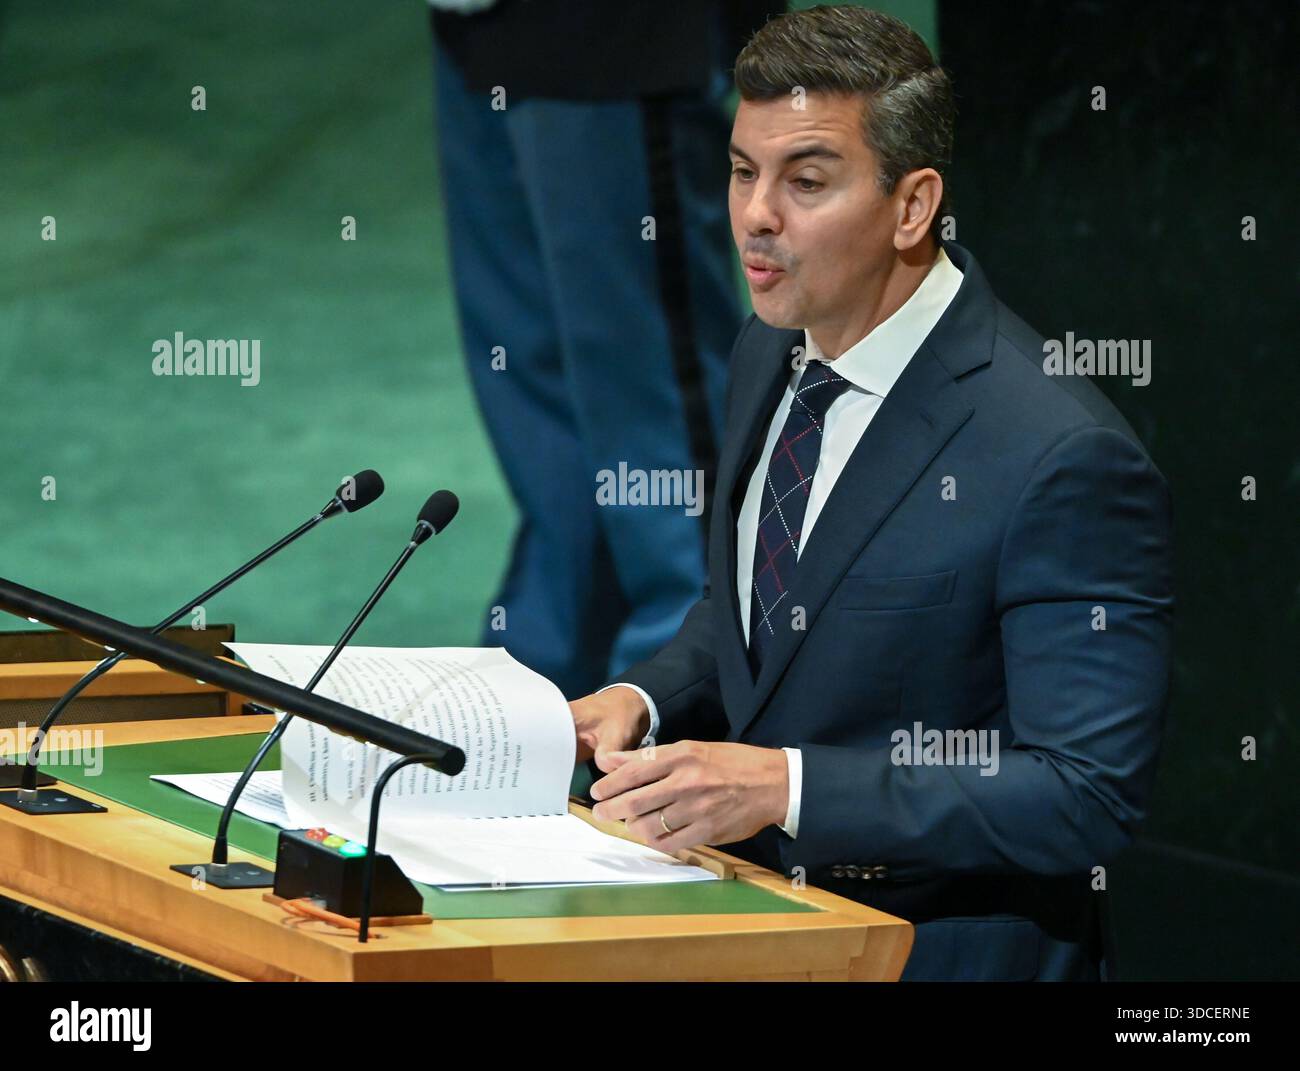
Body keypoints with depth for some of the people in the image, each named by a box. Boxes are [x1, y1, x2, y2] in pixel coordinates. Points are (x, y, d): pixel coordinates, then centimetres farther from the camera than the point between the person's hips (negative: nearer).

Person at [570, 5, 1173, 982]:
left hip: (947, 949, -8)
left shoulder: (1064, 460, -20)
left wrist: (785, 787, -27)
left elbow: (1089, 797, -21)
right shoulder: (771, 355, 6)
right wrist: (642, 703, 1)